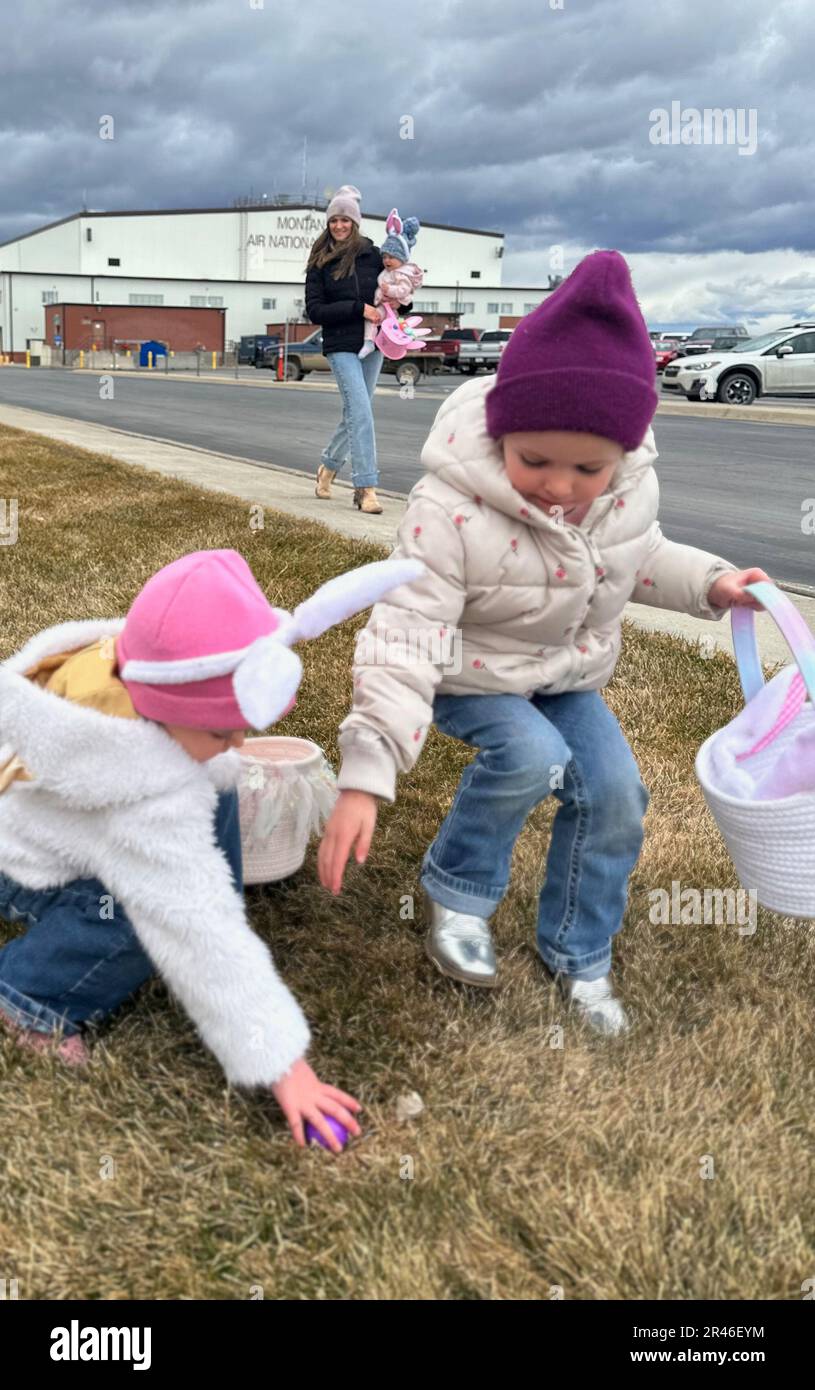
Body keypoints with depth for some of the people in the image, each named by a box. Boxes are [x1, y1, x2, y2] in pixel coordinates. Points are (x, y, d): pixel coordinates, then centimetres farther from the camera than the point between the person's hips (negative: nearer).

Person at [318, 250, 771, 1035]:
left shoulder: (631, 487, -15)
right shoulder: (452, 513, -34)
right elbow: (403, 643, -35)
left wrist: (708, 584, -6)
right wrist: (365, 779, -40)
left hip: (570, 674, 6)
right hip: (470, 674, -5)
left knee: (613, 790, -4)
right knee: (532, 756, -30)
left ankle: (577, 955, 20)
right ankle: (457, 891, -1)